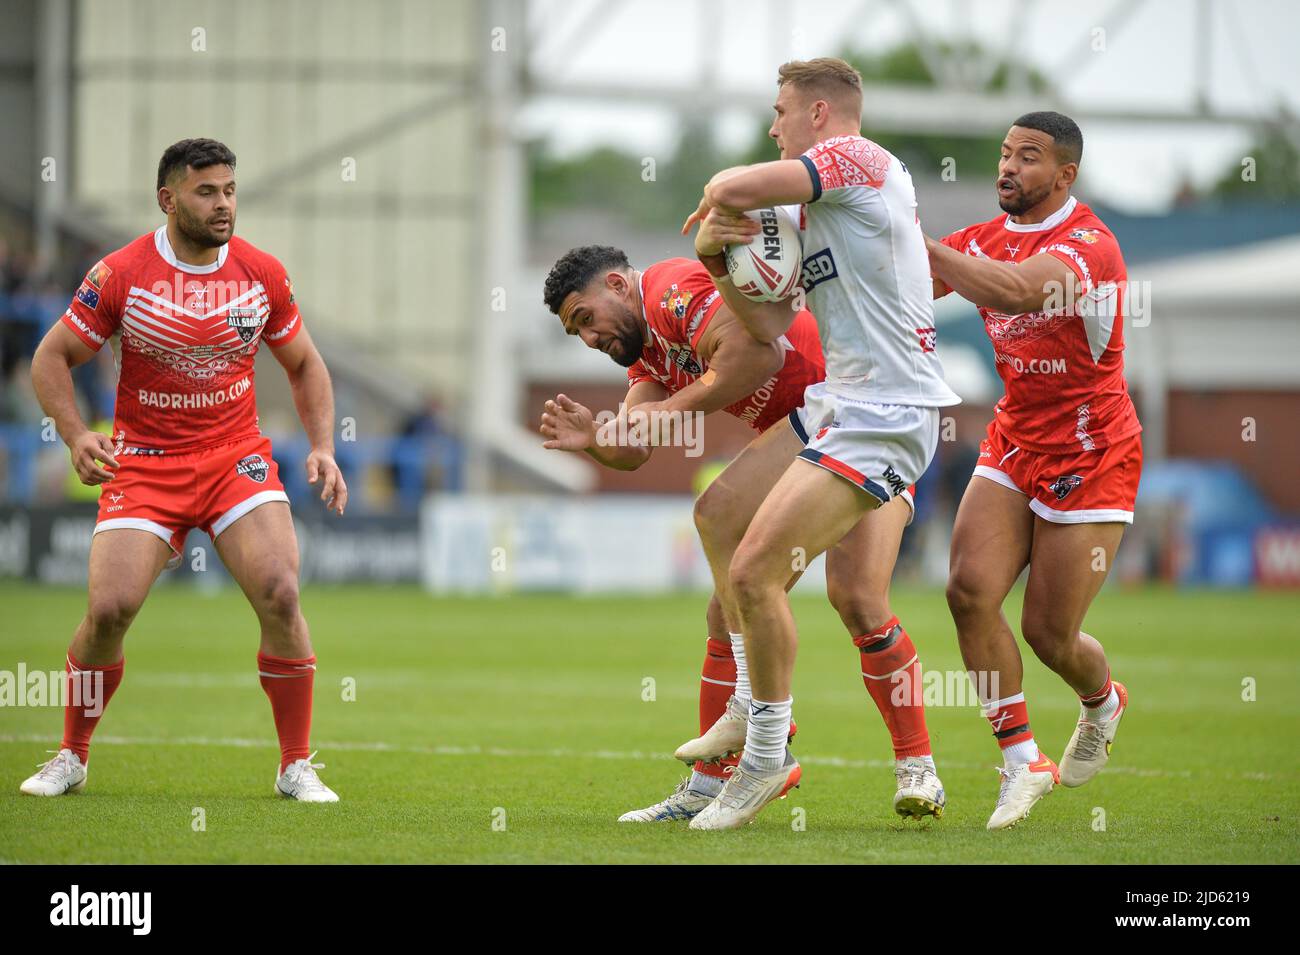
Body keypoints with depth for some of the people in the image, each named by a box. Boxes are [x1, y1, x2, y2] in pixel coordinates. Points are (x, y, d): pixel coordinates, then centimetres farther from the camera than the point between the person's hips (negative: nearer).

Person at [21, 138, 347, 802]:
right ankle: (71, 758, 10)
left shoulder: (262, 273, 0)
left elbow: (304, 364, 14)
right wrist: (76, 436, -16)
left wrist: (323, 448, 0)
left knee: (280, 595, -17)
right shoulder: (120, 274, -8)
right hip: (143, 465, -2)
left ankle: (296, 767, -3)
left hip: (236, 458, 2)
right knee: (109, 608, -15)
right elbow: (52, 357, 0)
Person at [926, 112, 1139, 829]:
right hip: (1014, 442, 6)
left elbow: (1011, 291, -40)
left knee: (1050, 634, -1)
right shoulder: (992, 235, 4)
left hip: (1090, 455, -6)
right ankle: (1022, 763, -4)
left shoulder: (1086, 245, -22)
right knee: (970, 590, -14)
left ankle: (1102, 704, 36)